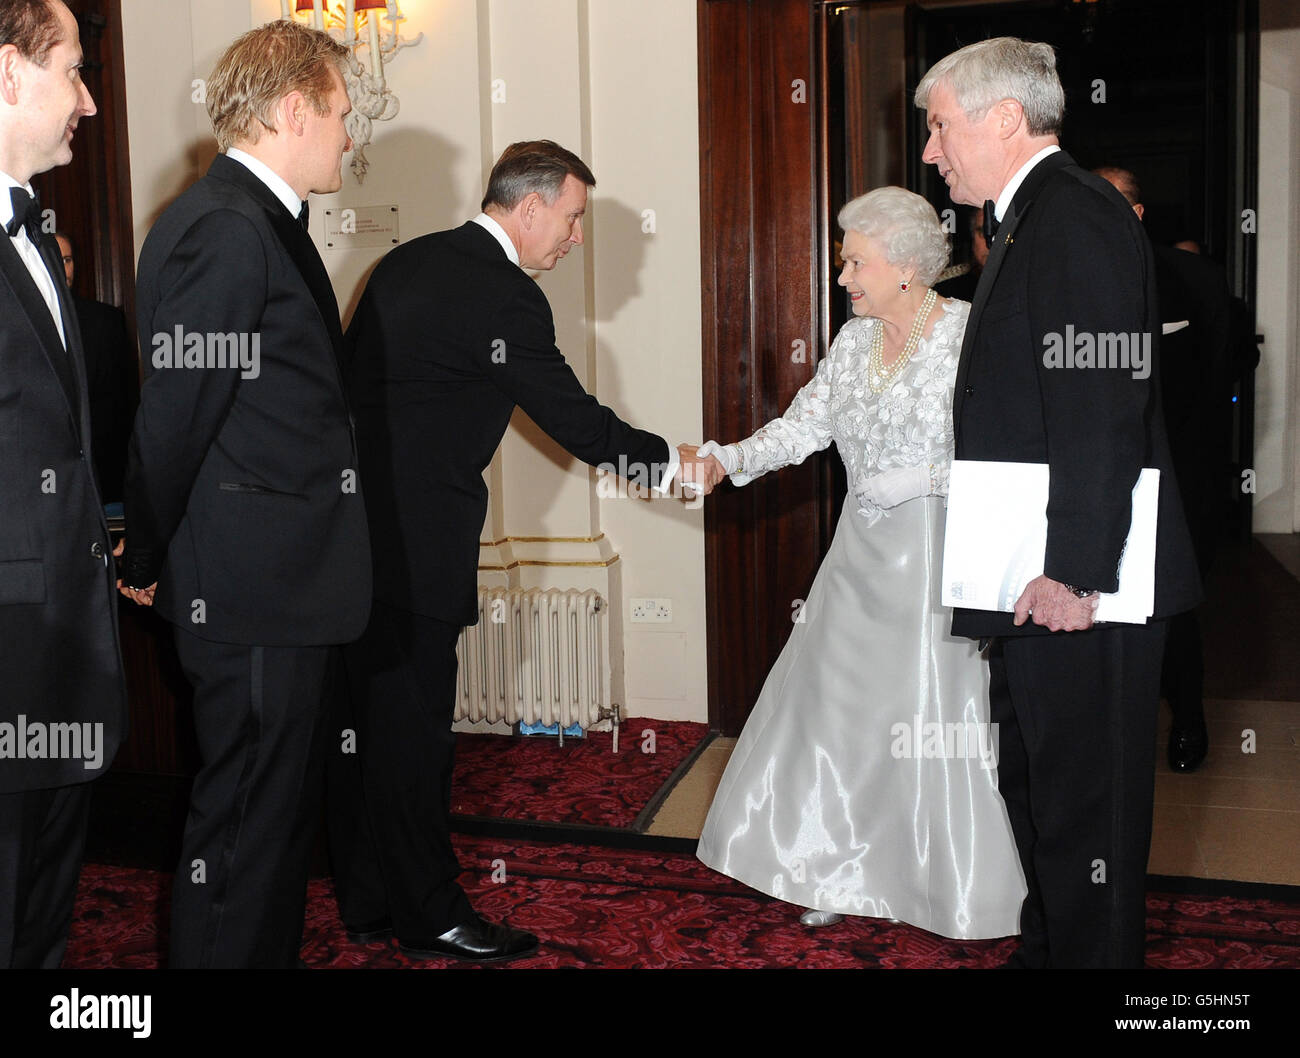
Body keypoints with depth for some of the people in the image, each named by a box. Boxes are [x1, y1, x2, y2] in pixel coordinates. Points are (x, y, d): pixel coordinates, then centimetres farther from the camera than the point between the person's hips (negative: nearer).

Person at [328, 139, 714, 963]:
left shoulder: (409, 262, 14)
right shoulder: (504, 296, -13)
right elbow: (576, 421, -10)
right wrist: (670, 460, 5)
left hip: (351, 521, 9)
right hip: (415, 539, -9)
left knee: (364, 716, 15)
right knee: (414, 723, 1)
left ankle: (366, 902, 27)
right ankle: (431, 914, 14)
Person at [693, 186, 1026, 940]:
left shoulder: (971, 334, -12)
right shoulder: (855, 339, 8)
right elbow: (804, 425, 6)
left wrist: (918, 480, -18)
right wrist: (729, 460, -7)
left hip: (940, 552, -6)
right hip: (865, 551, 7)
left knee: (935, 719, 1)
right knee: (840, 705, 8)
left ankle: (968, 891, 22)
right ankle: (853, 876, 24)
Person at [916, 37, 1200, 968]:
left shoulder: (1077, 217, -14)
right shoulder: (1035, 219, 18)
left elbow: (1103, 407, -22)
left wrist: (1075, 571, -24)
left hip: (1079, 585, -11)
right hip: (1039, 579, 11)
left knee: (1082, 801, 1)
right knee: (1036, 787, 21)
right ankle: (1047, 947, 36)